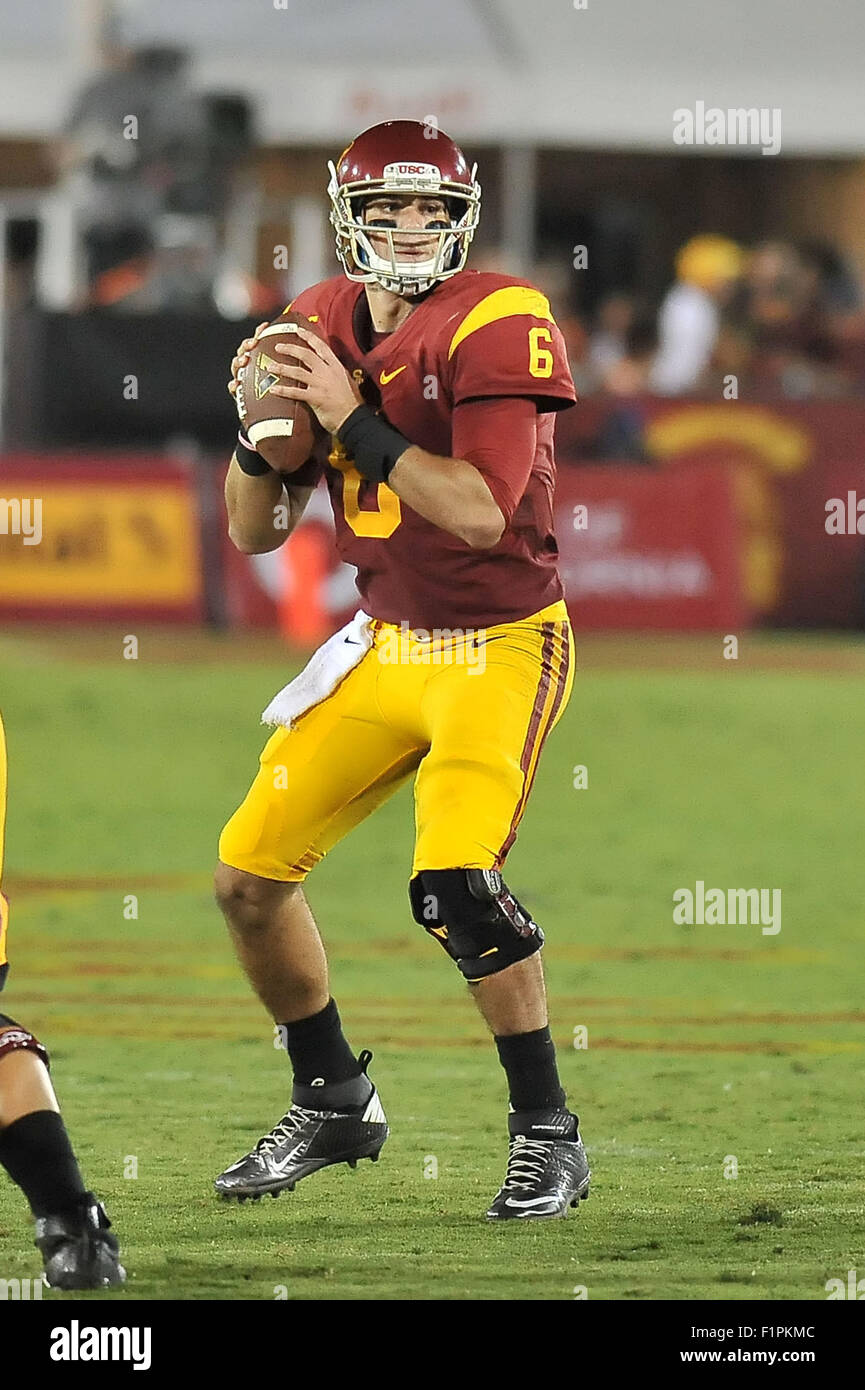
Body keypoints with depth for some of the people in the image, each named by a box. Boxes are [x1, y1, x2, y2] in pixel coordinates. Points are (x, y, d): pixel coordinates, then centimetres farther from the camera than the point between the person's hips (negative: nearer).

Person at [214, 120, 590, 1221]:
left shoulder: (498, 326, -17)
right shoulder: (322, 326, 3)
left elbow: (482, 513, -28)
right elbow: (253, 532, 5)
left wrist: (352, 415, -27)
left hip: (502, 646, -7)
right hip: (387, 645, 7)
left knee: (456, 887, -23)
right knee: (248, 872, 5)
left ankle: (547, 1135, -7)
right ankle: (333, 1102, 25)